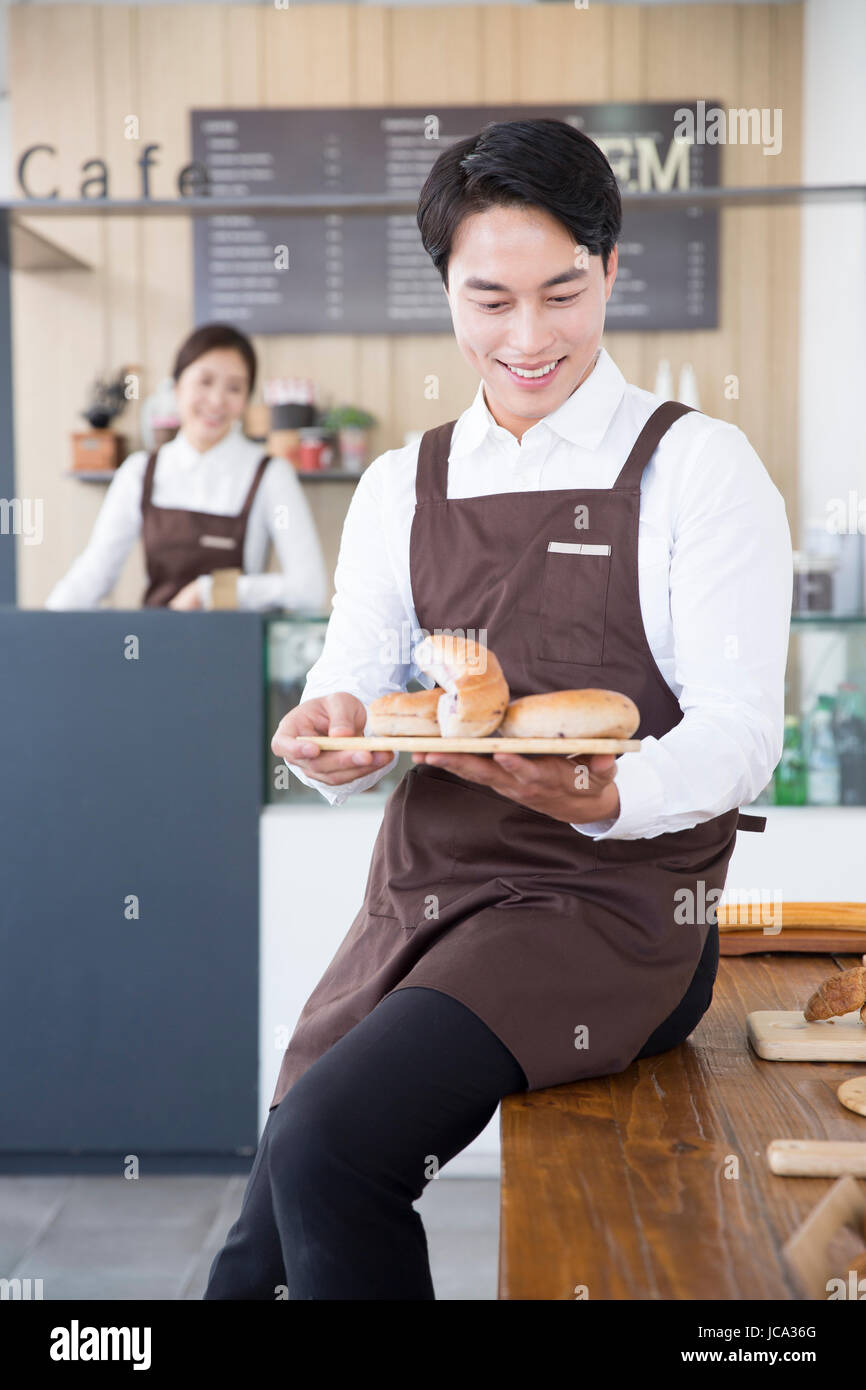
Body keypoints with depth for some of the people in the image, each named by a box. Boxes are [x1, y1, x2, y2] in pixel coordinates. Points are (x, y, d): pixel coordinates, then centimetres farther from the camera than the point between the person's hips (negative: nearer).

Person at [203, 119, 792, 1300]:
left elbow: (739, 734, -9)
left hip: (612, 903, -5)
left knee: (329, 1143, -24)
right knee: (261, 1252, 1)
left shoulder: (698, 469, -2)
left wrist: (606, 794, -30)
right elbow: (350, 691, 8)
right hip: (421, 895, 5)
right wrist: (332, 733, -17)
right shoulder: (401, 489, 13)